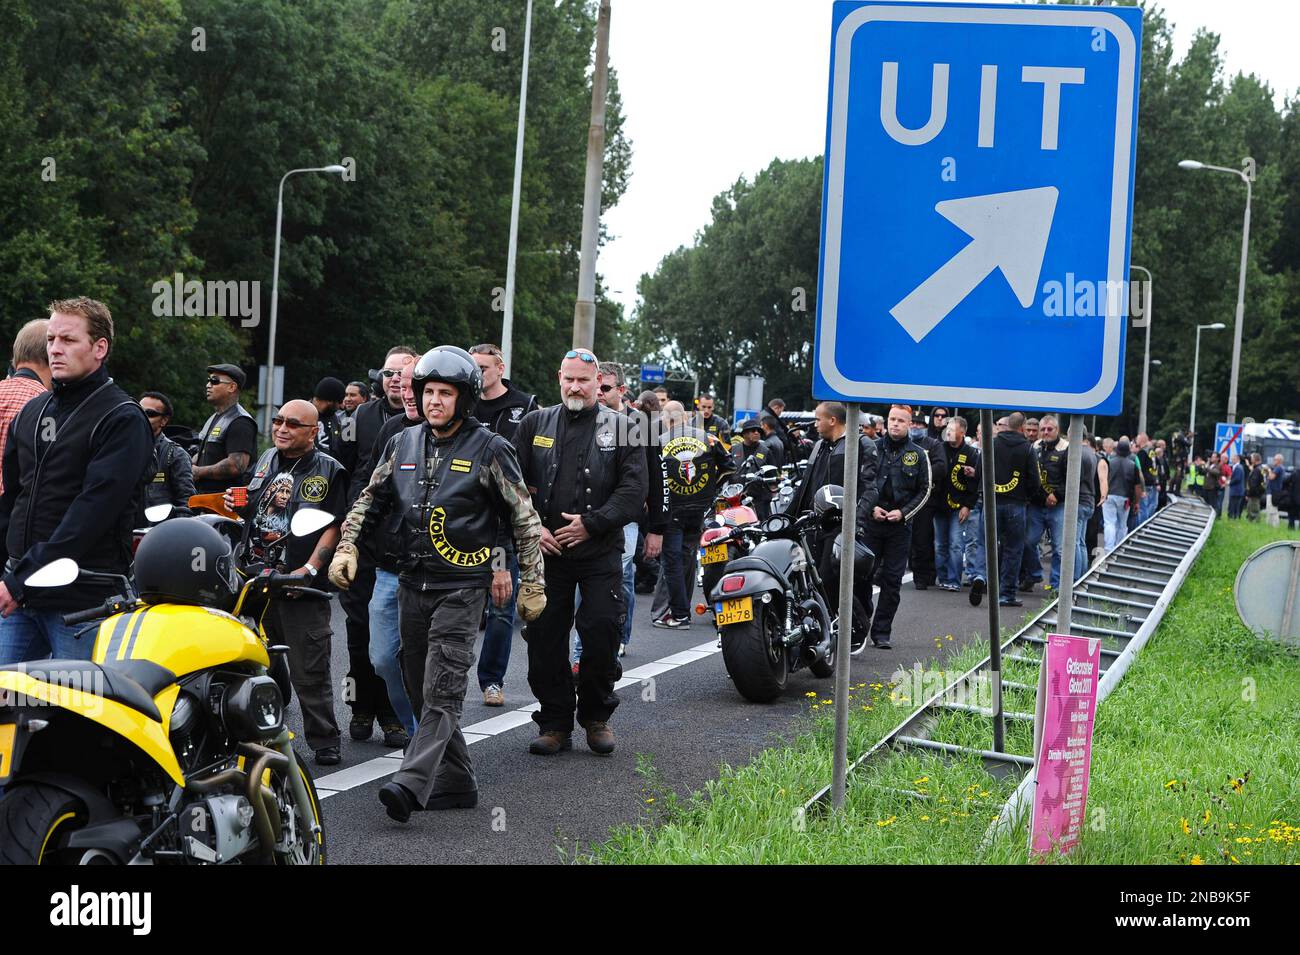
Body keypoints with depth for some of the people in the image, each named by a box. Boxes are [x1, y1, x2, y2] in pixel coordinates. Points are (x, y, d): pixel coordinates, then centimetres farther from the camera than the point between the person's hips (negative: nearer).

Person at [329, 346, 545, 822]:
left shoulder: (489, 449, -4)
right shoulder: (402, 444, 10)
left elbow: (524, 517, 0)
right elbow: (369, 500, 19)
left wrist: (532, 583, 0)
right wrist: (347, 547, 5)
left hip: (461, 588, -6)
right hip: (413, 583, 6)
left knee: (442, 692, -14)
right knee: (423, 691, 9)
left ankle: (412, 783, -25)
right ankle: (456, 783, 17)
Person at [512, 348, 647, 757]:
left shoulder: (620, 429, 3)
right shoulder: (535, 424, 9)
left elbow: (634, 489, -4)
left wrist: (592, 523, -13)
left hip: (600, 553, -2)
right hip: (546, 551, 2)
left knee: (602, 635, -5)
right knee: (545, 639, 2)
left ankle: (596, 715, 15)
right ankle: (555, 721, 13)